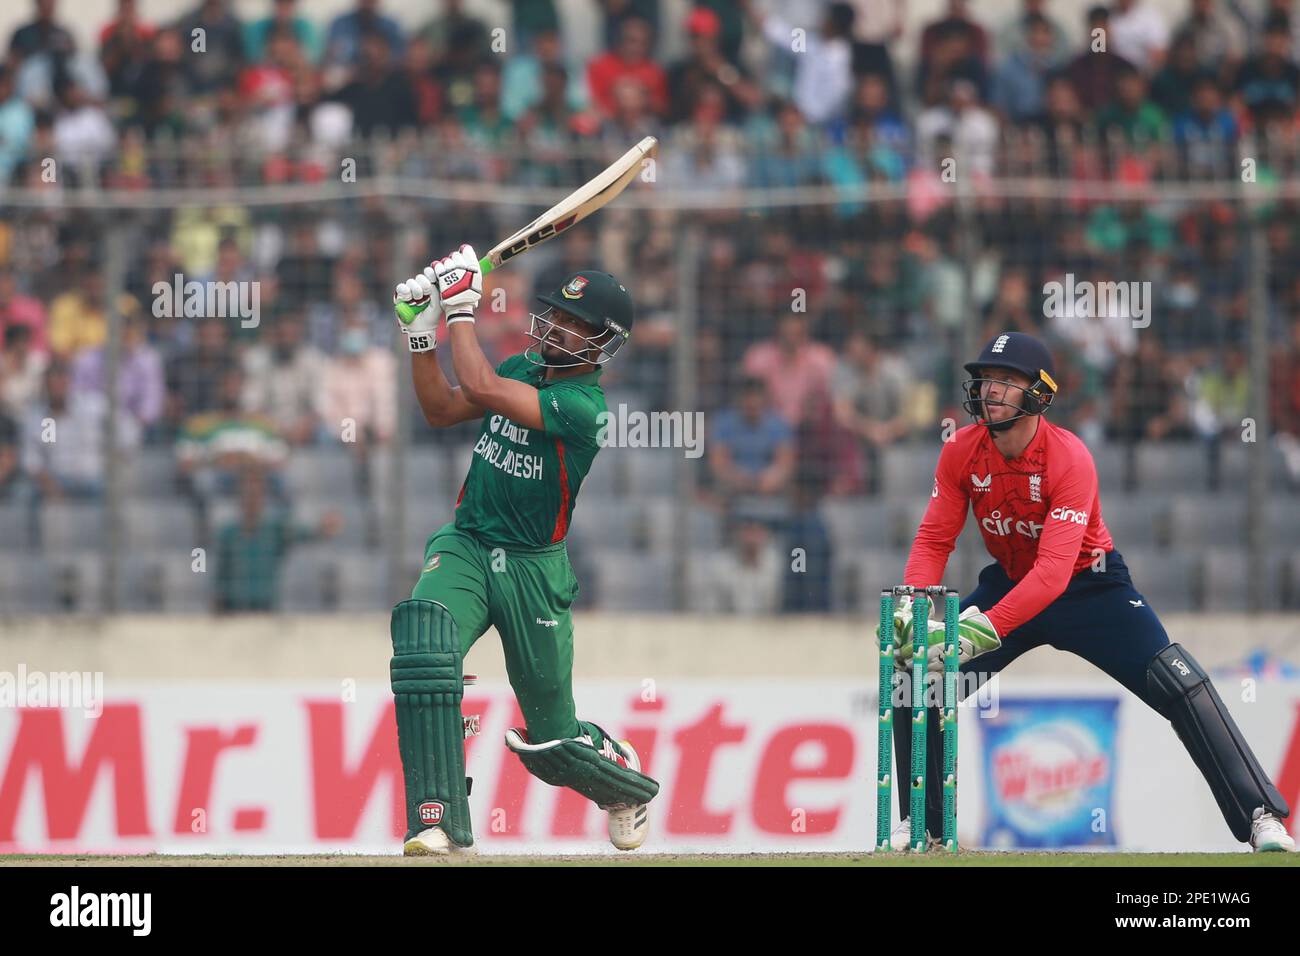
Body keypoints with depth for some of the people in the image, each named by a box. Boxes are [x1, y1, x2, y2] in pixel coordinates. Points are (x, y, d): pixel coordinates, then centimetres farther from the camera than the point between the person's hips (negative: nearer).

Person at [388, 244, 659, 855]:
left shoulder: (584, 407, -19)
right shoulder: (524, 369, 6)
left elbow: (480, 387, -28)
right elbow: (441, 410, 13)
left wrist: (461, 305, -18)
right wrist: (421, 333, 1)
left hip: (533, 569, -5)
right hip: (466, 544, 5)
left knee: (553, 738, 6)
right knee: (422, 627, -30)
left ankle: (627, 780, 44)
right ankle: (437, 823, -33)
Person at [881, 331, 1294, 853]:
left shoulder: (1070, 457, -29)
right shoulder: (960, 453, -14)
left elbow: (1054, 569, -37)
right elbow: (933, 541, -11)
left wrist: (984, 628, -48)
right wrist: (910, 611, -31)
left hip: (1088, 588, -5)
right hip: (1009, 582, 5)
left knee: (1178, 686, -20)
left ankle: (1261, 816, -14)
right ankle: (922, 822, 8)